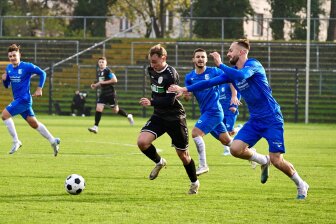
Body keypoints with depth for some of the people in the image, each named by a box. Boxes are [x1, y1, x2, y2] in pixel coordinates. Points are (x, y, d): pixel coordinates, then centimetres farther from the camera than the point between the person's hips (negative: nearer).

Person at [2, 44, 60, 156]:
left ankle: (16, 142, -9)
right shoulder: (9, 68, 7)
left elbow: (42, 73, -5)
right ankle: (53, 141, 24)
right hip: (18, 99, 8)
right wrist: (4, 79, -7)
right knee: (34, 124, 14)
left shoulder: (27, 67, -13)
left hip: (24, 99, -8)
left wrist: (39, 89, -9)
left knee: (4, 114, -16)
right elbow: (7, 85, 15)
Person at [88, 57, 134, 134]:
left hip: (110, 93, -6)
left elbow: (114, 80, -22)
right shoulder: (98, 72, 11)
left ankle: (128, 116, 30)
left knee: (115, 110, 5)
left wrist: (103, 82, -20)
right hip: (102, 93, 6)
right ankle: (95, 127, -9)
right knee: (98, 108, -8)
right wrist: (95, 85, 5)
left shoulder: (107, 71, -13)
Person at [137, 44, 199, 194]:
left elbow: (170, 101, -26)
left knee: (183, 154, 5)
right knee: (142, 142, -18)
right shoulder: (150, 70, 1)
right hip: (159, 116, 6)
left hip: (175, 118, -6)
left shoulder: (171, 74, -21)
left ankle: (194, 182, 29)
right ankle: (159, 162, 11)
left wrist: (151, 102, -35)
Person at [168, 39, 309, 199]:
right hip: (255, 120, 7)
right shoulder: (232, 72, 10)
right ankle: (263, 161, 17)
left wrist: (220, 65, -27)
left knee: (276, 160, -12)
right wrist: (185, 89, 12)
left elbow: (241, 75, -34)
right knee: (235, 149, -10)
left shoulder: (253, 65, -13)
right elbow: (211, 82, 14)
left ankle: (301, 185, 12)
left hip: (271, 119, -7)